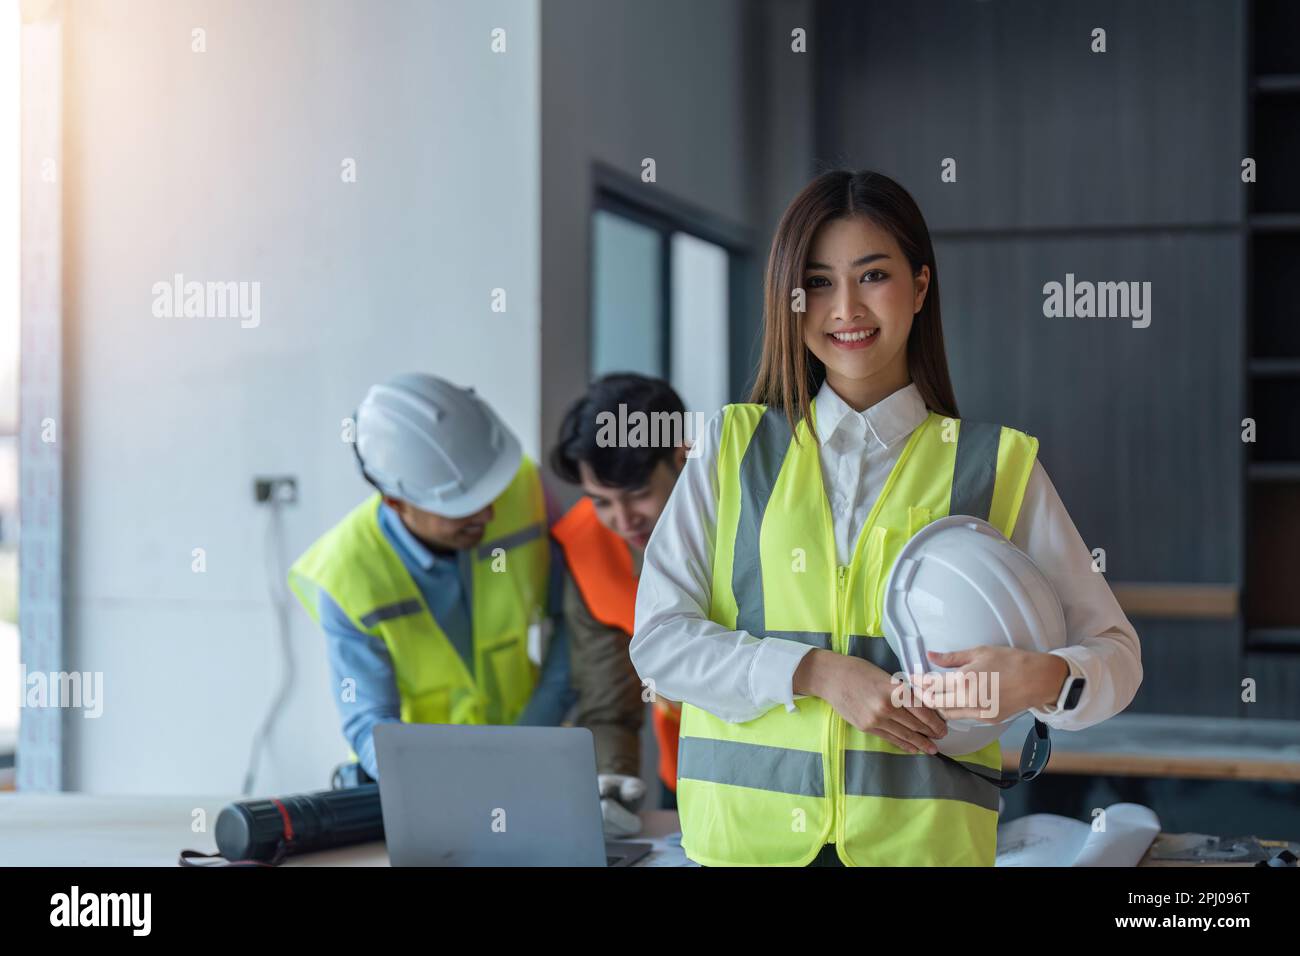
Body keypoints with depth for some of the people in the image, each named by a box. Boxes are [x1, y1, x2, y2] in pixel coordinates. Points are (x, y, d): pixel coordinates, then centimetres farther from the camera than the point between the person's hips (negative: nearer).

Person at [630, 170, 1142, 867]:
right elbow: (658, 638, -1)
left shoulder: (997, 466, 3)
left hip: (923, 835, 0)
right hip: (750, 831, 1)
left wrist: (1045, 678, -18)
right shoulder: (734, 448, 6)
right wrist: (818, 673, -15)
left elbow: (1113, 651, 4)